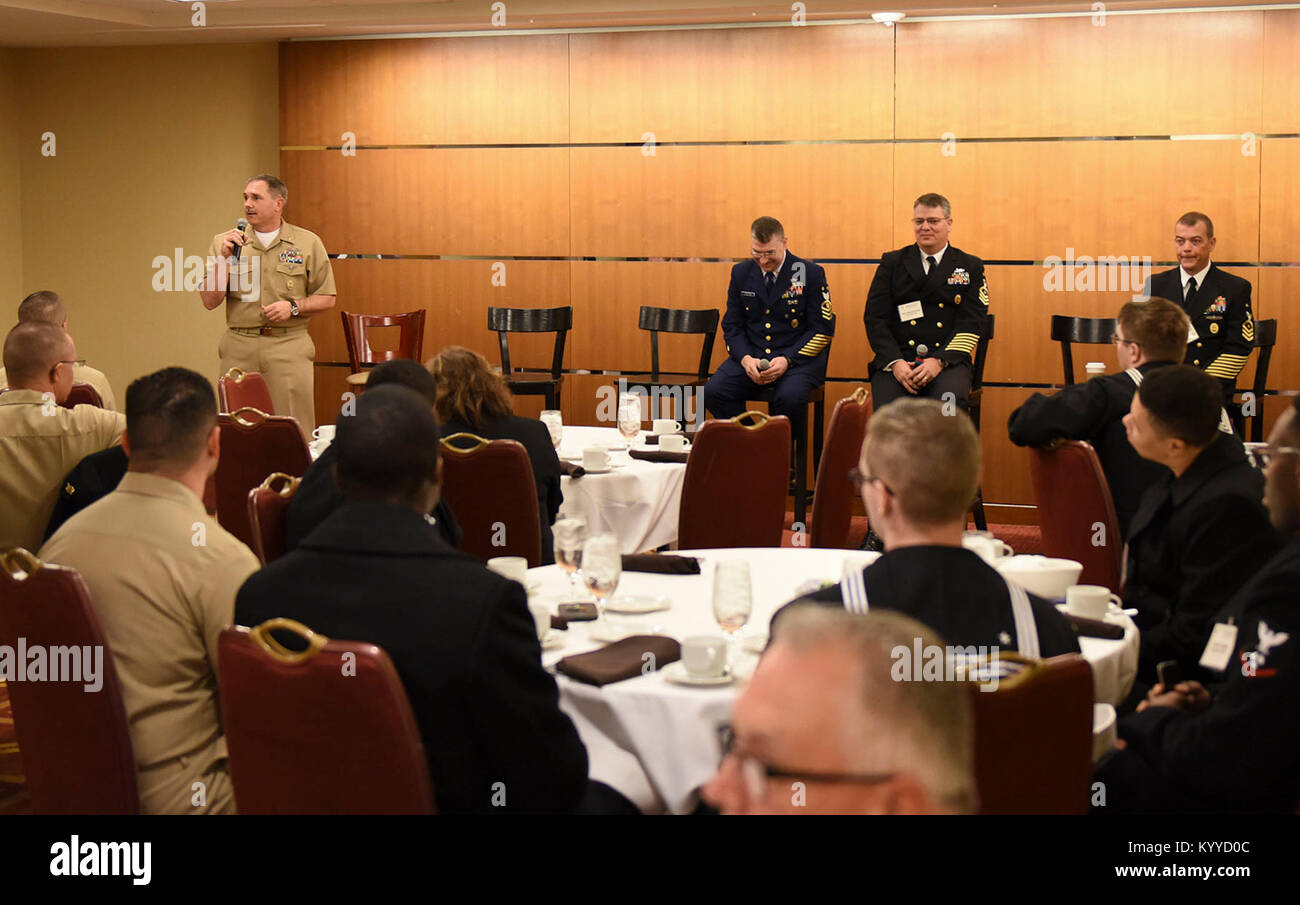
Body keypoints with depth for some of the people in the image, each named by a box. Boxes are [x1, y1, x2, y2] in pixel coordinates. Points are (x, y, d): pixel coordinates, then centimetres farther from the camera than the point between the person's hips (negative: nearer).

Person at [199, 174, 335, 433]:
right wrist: (225, 257, -8)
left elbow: (327, 299, 8)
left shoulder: (307, 243, 5)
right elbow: (210, 301, 2)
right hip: (239, 347, 1)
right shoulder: (225, 243, 8)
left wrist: (293, 307, -9)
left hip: (289, 346, -1)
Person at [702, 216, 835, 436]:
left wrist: (787, 360, -17)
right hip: (751, 355, 4)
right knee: (712, 392, -22)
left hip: (798, 357, -4)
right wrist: (745, 358, -11)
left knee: (790, 397, -35)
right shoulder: (741, 273, 8)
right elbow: (732, 326, 11)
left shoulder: (811, 274, -3)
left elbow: (822, 330, -3)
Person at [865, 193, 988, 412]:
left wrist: (940, 361, -13)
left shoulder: (970, 267, 14)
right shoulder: (892, 263, 16)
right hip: (897, 359, 0)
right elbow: (875, 318, 7)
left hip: (948, 361, 0)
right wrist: (895, 362, -10)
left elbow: (973, 322, 3)